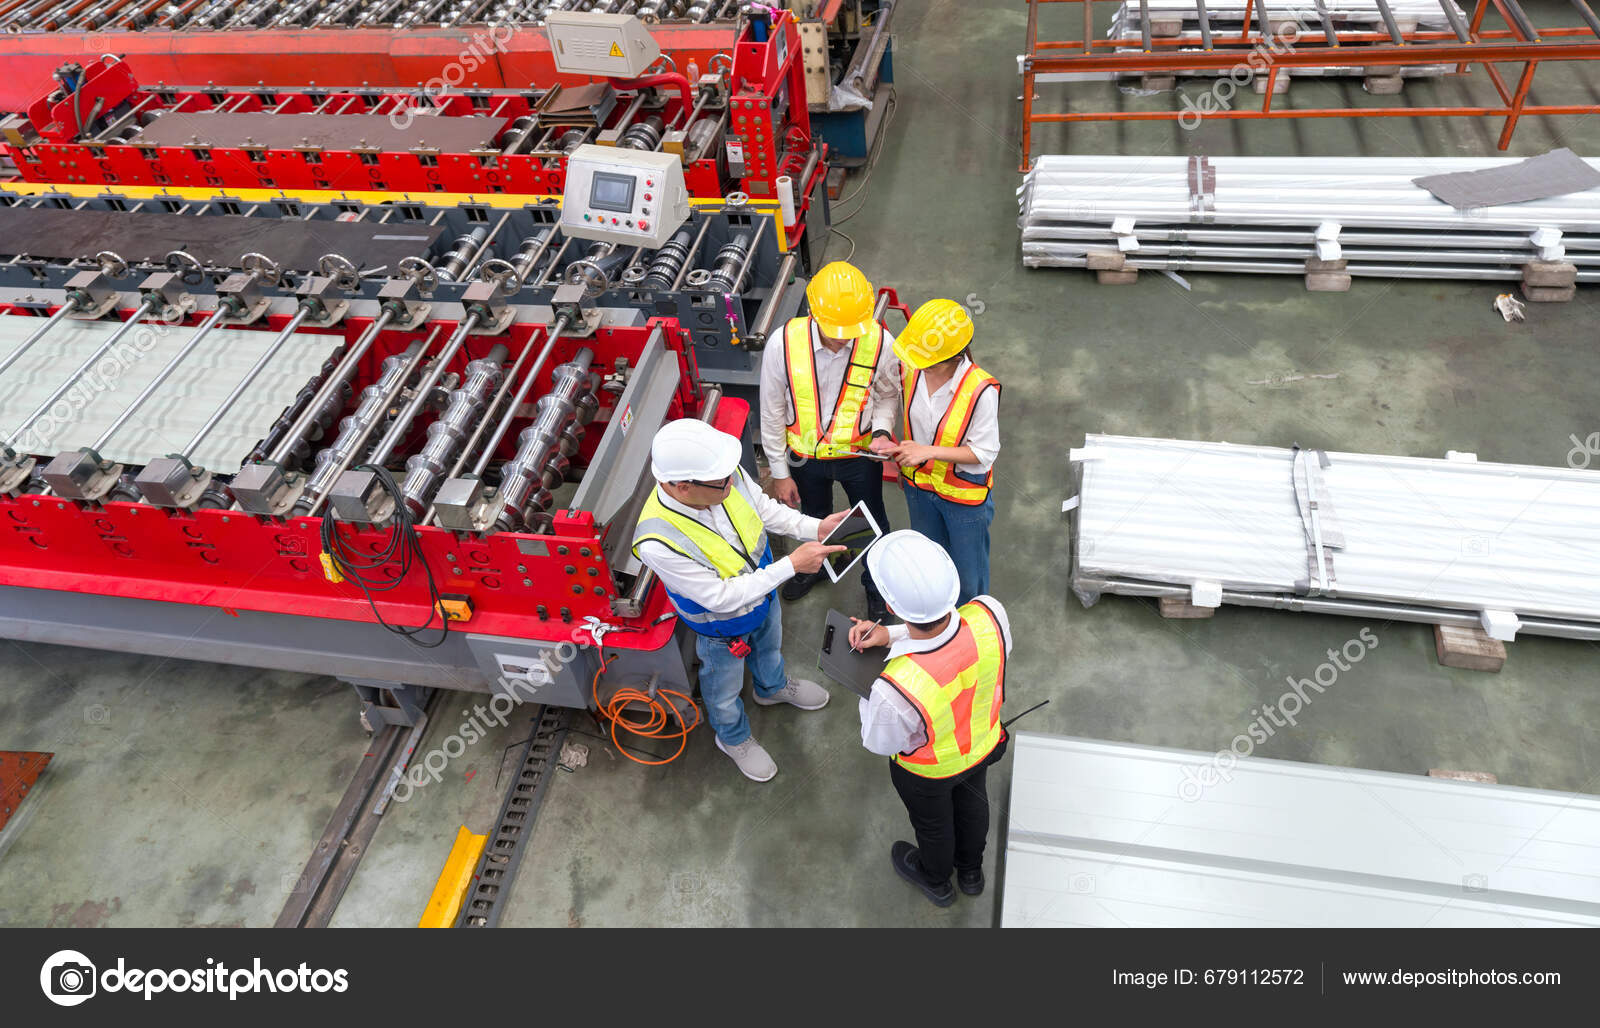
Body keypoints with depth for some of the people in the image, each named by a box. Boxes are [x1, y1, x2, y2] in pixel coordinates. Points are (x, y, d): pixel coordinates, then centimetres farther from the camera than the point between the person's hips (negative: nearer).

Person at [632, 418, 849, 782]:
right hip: (723, 625, -5)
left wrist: (815, 527, -19)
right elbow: (721, 597, -35)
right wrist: (791, 565, -36)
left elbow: (763, 507, -7)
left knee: (769, 645, 36)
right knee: (725, 686, 27)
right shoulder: (657, 543, -45)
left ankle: (773, 687, 70)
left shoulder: (724, 475, -29)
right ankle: (733, 737, 59)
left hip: (764, 593, 5)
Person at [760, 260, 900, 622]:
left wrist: (882, 431, -23)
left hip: (860, 455, 0)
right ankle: (814, 564, 61)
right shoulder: (784, 345, -26)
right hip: (805, 456, 1)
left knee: (873, 524, 21)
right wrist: (780, 473, -6)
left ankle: (876, 585, 50)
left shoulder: (880, 344, -25)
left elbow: (888, 394, -3)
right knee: (814, 517, 28)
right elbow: (772, 413, -12)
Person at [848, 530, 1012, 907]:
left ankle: (936, 880, 65)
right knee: (972, 802, 36)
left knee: (932, 823, 31)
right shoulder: (989, 614, -37)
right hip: (984, 743, 4)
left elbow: (880, 742, -24)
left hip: (928, 770, -4)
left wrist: (867, 689, -10)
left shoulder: (895, 690, -48)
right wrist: (892, 635, -20)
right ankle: (971, 871, 67)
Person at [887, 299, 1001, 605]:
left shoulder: (981, 391, -33)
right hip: (919, 484, 5)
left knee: (968, 569, 20)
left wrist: (928, 451, -29)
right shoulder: (909, 368, -18)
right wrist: (898, 448, -10)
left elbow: (984, 452, -23)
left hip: (964, 494, -4)